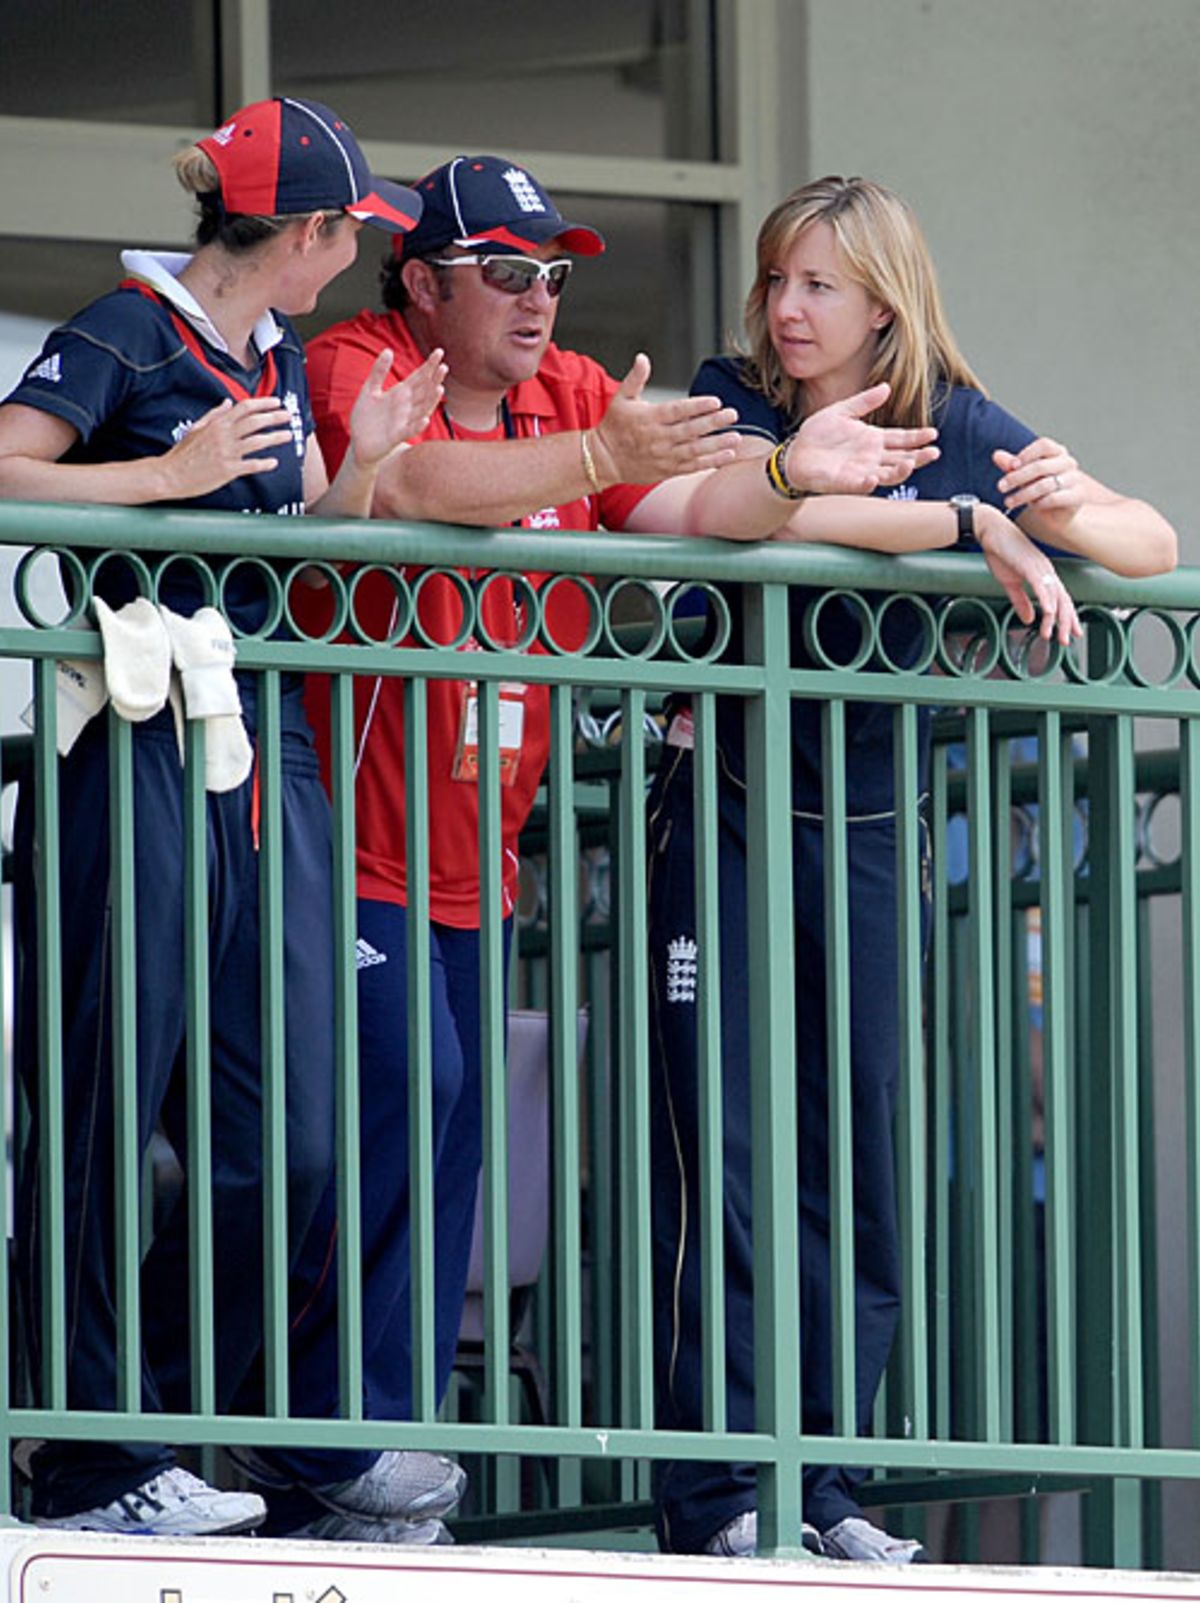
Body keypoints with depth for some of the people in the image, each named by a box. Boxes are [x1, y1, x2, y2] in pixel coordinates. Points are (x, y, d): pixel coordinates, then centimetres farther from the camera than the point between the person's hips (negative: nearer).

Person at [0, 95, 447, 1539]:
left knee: (284, 1138, 1)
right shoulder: (124, 335, -7)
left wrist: (364, 459, 8)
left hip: (266, 749, 8)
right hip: (135, 755, -8)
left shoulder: (276, 356, 18)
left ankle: (157, 1439, 10)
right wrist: (171, 473, -18)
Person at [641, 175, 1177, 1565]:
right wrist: (962, 523, -31)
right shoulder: (730, 401, -4)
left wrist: (1071, 507, -21)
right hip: (718, 813, -3)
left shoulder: (954, 429, 3)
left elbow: (1157, 548, 3)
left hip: (862, 826, 3)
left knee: (858, 1166, 3)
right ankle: (712, 1500, -5)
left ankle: (818, 1489, 9)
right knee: (716, 1161, -7)